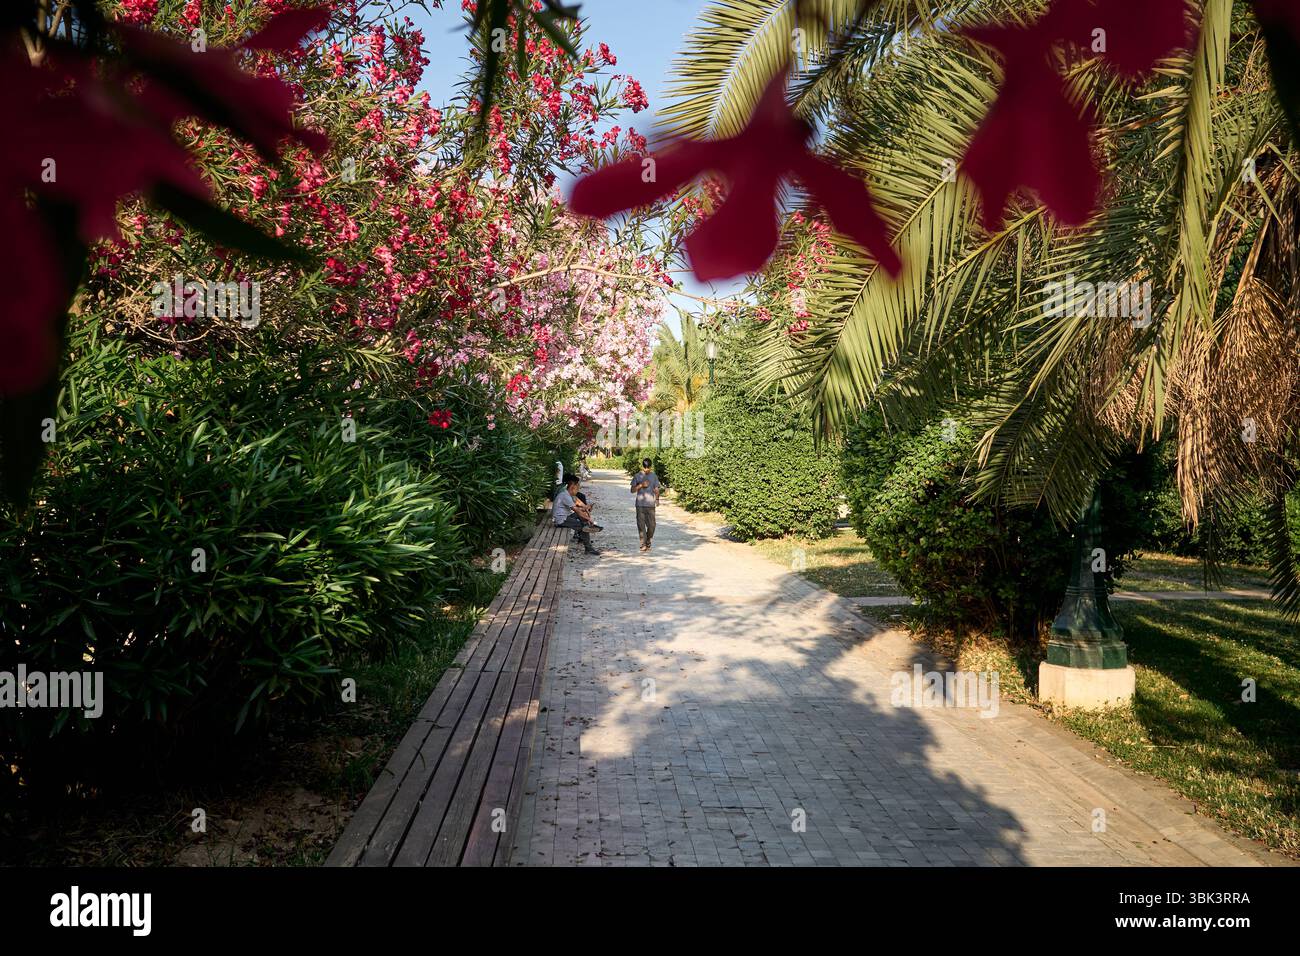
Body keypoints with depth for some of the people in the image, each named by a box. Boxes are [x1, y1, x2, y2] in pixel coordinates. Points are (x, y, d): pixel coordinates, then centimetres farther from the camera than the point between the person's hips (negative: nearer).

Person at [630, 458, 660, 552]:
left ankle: (648, 542, 21)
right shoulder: (637, 476, 5)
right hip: (640, 504, -1)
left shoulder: (654, 476, 10)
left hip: (651, 505, 1)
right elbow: (632, 490, 5)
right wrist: (641, 485, -10)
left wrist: (657, 499, -7)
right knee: (641, 525, -5)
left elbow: (656, 489, 10)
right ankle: (643, 545, -2)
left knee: (652, 525, -1)